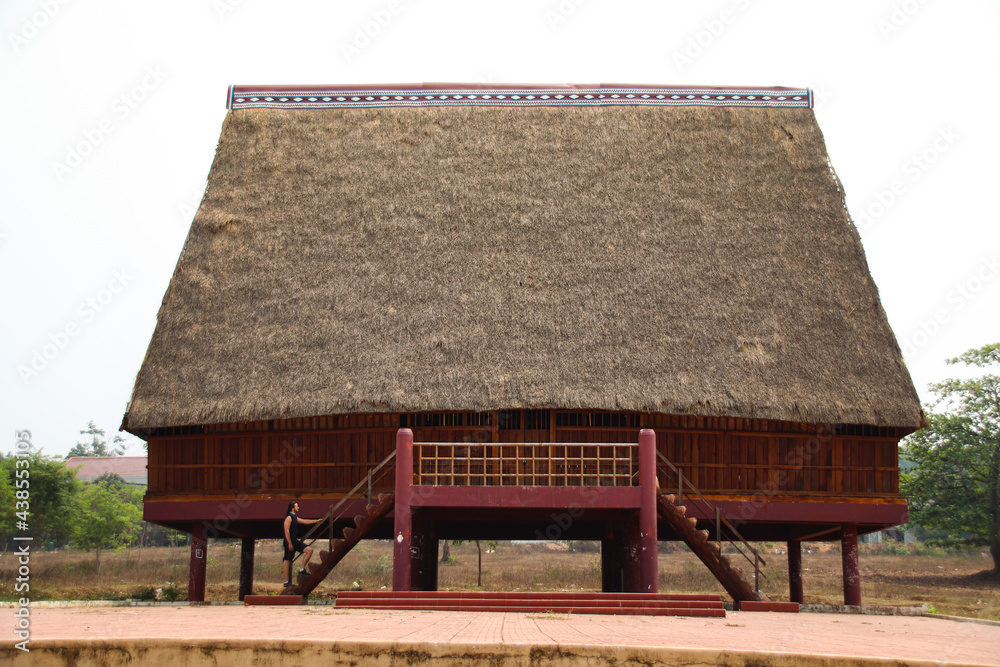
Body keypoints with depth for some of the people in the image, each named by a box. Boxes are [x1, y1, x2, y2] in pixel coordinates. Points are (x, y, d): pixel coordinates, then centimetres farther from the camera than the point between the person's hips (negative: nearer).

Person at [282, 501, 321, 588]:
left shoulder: (295, 518, 16)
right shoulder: (289, 518, -12)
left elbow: (305, 521, 26)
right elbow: (286, 531, -17)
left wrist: (317, 521, 27)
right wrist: (289, 543, -20)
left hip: (295, 541, 9)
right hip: (290, 542, -9)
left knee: (309, 550, 0)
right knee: (287, 561, -5)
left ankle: (302, 570, 2)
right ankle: (286, 582, -3)